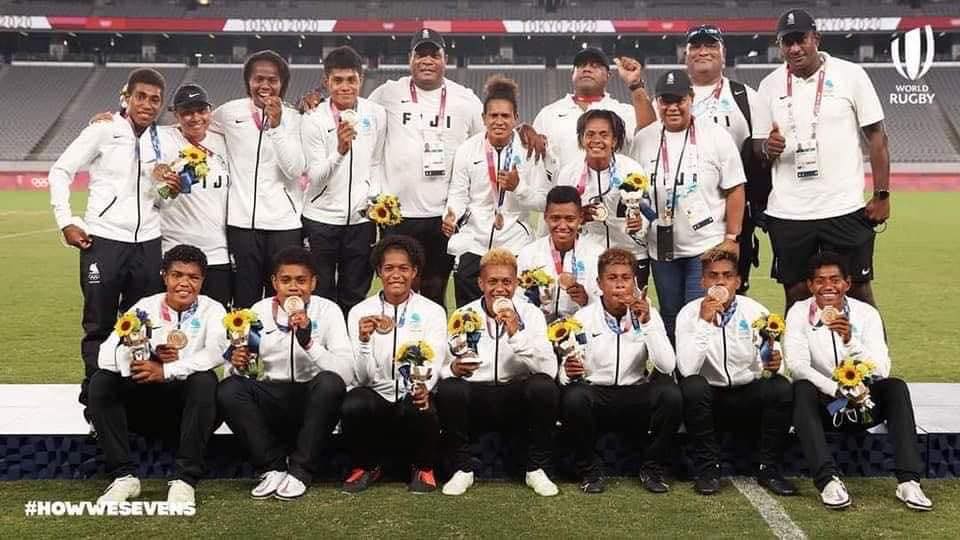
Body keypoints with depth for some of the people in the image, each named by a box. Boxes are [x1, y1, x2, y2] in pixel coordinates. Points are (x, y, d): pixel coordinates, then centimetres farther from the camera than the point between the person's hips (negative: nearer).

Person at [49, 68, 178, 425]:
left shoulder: (161, 141, 10)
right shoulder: (104, 131, -3)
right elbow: (61, 171, -1)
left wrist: (169, 191, -4)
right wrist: (65, 222, -8)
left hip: (148, 243, 4)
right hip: (103, 241, -4)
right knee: (99, 324, 4)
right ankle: (95, 396, 15)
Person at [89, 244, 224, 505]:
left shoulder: (211, 310, 1)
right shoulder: (145, 307, 7)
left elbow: (215, 352, -21)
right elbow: (106, 355, -6)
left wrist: (166, 371, -30)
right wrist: (149, 359, -24)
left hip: (190, 407, -2)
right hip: (147, 403, 3)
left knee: (205, 380, -32)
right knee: (100, 381, -18)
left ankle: (184, 479, -26)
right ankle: (124, 475, -15)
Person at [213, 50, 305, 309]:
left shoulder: (293, 118, 3)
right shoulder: (228, 112, 4)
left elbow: (295, 170, -8)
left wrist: (276, 126, -15)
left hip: (284, 223, 0)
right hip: (242, 222, 1)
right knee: (244, 302, 5)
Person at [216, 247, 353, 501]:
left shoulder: (327, 311, -4)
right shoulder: (259, 311, 4)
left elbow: (346, 373, -17)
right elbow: (230, 371, 3)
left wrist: (309, 343, -29)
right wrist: (237, 365, -20)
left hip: (313, 402, -2)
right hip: (270, 401, 2)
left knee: (330, 383, -33)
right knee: (227, 390, -24)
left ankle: (300, 472, -19)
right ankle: (273, 468, -13)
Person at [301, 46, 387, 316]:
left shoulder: (376, 115, 0)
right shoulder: (314, 120, -7)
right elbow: (315, 177, -13)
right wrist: (340, 150, -29)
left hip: (361, 218, 2)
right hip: (321, 218, -2)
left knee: (354, 297, 11)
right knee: (321, 296, 7)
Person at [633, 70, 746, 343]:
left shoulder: (716, 136, -4)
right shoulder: (643, 139, 4)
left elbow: (735, 190, -3)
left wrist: (731, 238, -6)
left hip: (708, 248, -3)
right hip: (661, 249, 4)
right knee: (670, 319, 13)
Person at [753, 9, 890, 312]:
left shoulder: (850, 75, -1)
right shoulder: (770, 85, 7)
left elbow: (876, 136, 1)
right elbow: (758, 145, 12)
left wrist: (882, 195, -5)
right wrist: (768, 147, -12)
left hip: (844, 208, -2)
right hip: (787, 214, 2)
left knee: (857, 290, 4)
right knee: (796, 295, 8)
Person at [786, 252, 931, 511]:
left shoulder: (866, 313, -6)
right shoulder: (799, 313, -8)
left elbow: (881, 371, -18)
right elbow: (797, 366, -19)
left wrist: (850, 340, -34)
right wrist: (836, 390, -33)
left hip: (862, 402, 1)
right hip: (822, 402, -1)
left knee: (896, 386, -25)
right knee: (802, 390, -32)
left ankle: (908, 481, -28)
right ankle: (828, 480, -38)